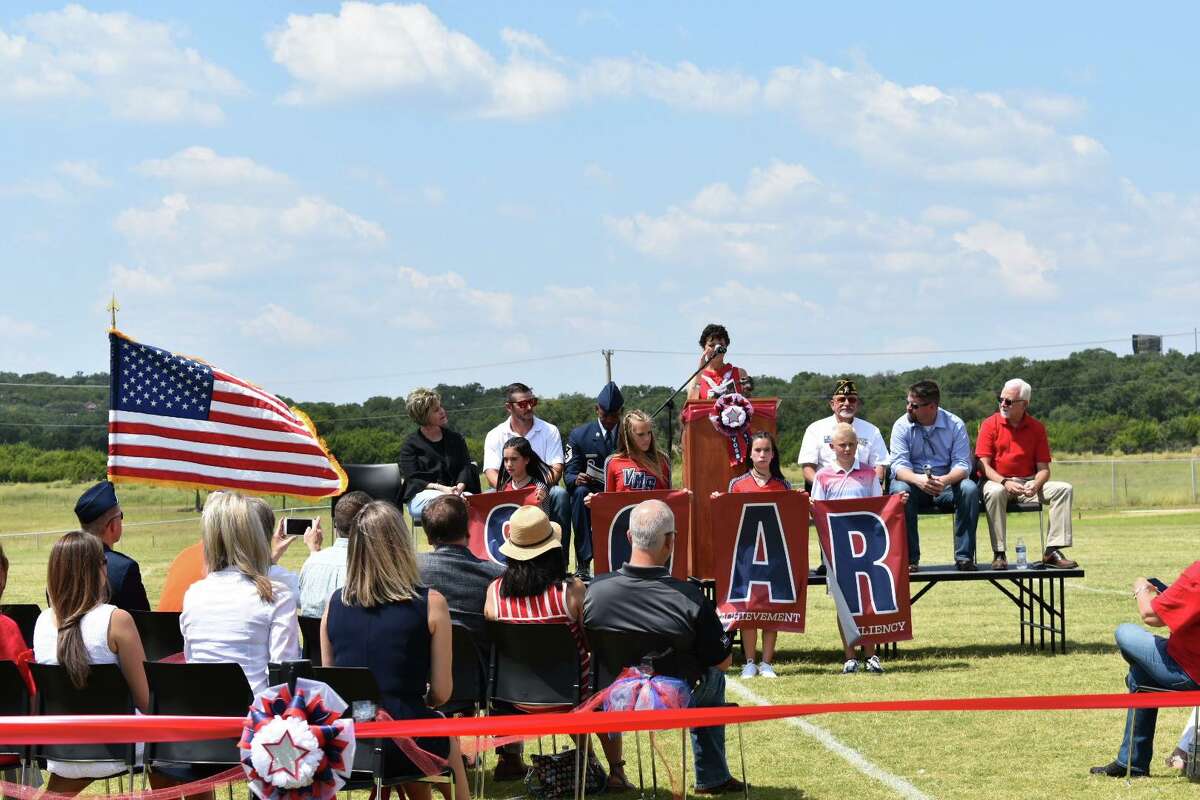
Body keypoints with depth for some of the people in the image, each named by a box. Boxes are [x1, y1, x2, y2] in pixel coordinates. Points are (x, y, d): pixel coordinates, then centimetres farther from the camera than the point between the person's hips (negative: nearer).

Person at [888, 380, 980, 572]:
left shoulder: (955, 425, -2)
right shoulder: (902, 426, -2)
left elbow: (962, 465, -10)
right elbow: (899, 466, -12)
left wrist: (945, 480, -33)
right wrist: (918, 479, -35)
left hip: (946, 485, 0)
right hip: (914, 484, 0)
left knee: (969, 488, -30)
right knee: (900, 490, -33)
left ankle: (964, 556, -25)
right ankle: (909, 558, -29)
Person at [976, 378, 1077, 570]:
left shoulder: (1037, 428, 6)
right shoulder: (990, 424, -1)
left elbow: (1043, 468, 3)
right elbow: (984, 465, -8)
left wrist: (1036, 485, -20)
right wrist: (1005, 482, -25)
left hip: (1029, 484, 3)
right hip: (997, 481, -3)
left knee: (1063, 488, -19)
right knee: (995, 492, -38)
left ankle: (1052, 551, -24)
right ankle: (999, 553, -33)